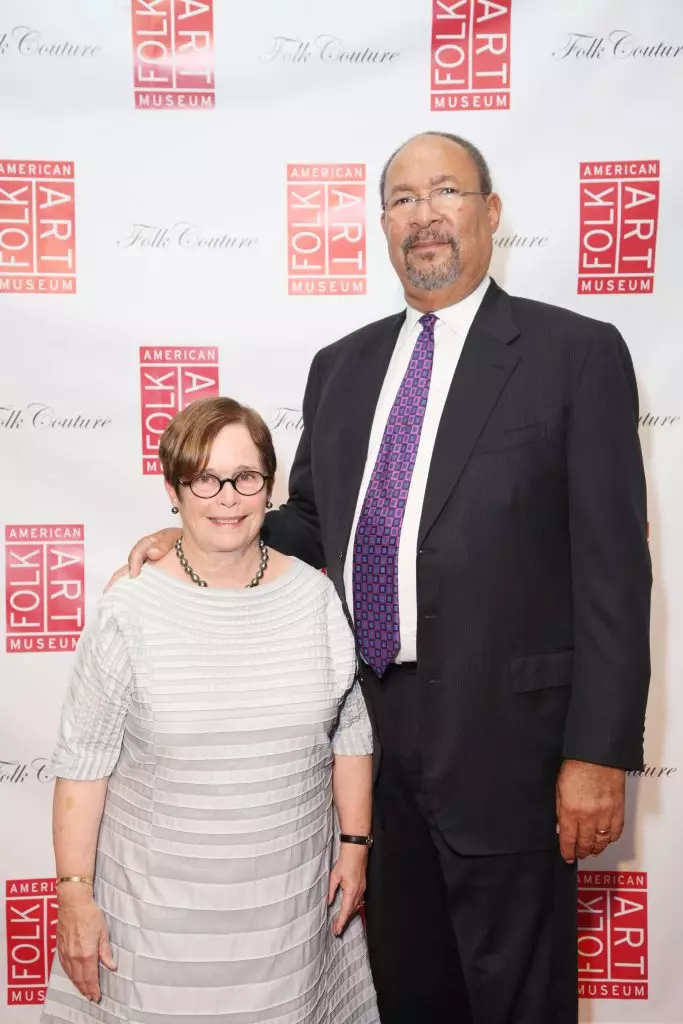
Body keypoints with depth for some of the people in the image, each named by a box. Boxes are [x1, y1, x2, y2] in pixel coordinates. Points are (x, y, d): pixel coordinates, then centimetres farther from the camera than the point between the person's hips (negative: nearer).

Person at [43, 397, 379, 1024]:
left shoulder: (315, 596, -4)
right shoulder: (129, 613, -11)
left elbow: (350, 731, 5)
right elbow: (83, 766, -7)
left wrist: (355, 845, 5)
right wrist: (75, 892, -6)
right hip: (162, 903, -2)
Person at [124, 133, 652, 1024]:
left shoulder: (577, 353, -5)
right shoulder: (342, 366, 11)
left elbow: (612, 564, -9)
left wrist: (600, 751, -13)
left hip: (502, 736, -4)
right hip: (370, 726, 5)